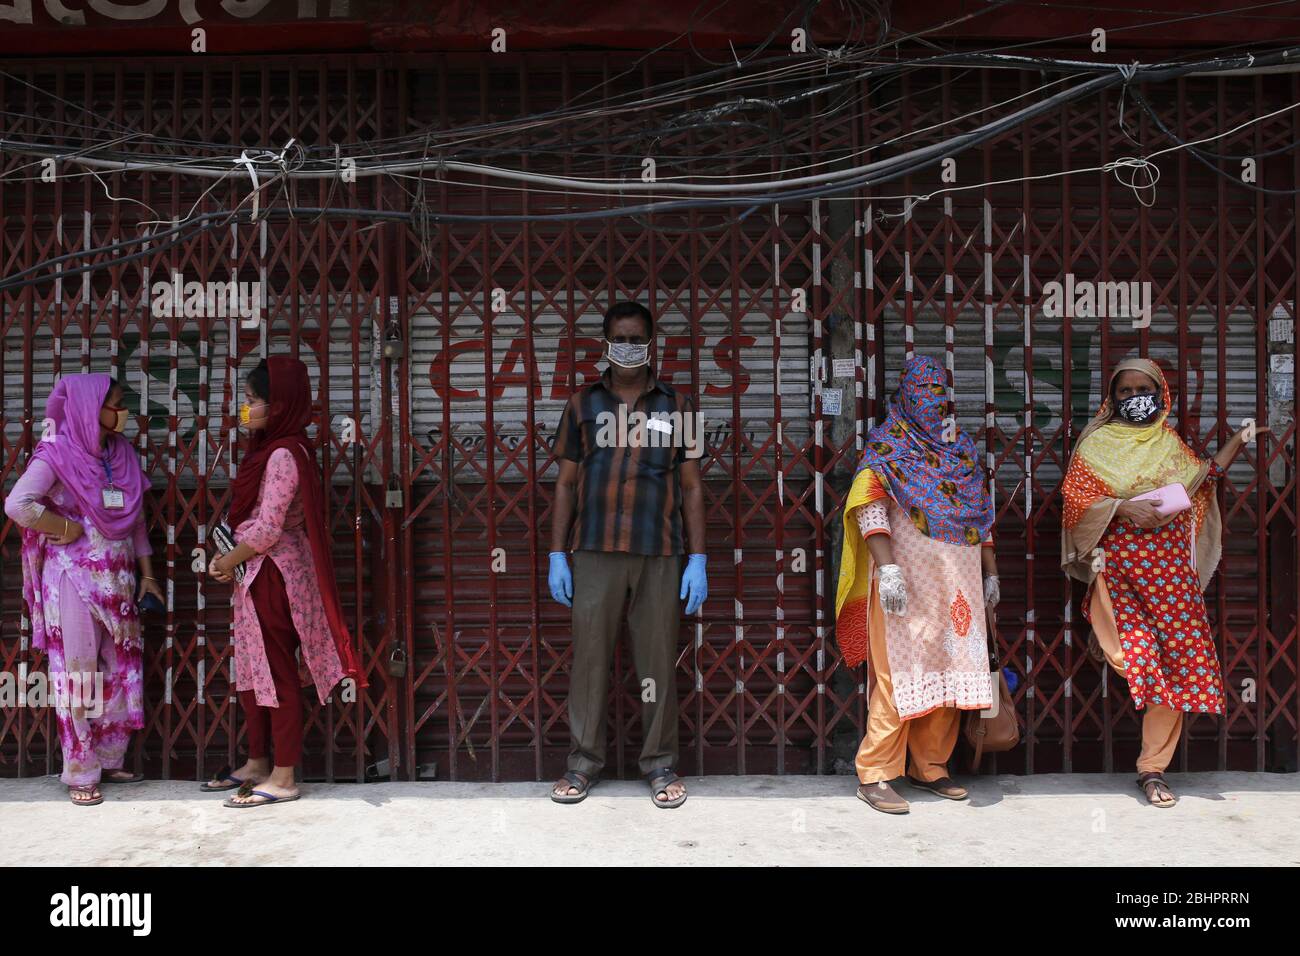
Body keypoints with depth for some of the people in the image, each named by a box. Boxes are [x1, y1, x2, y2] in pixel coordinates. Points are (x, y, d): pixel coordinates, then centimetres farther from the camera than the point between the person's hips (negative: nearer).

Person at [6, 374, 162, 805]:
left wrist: (146, 572, 12)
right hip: (73, 579, -6)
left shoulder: (122, 452, 8)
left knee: (120, 671, 10)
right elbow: (17, 504, -22)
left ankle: (109, 761, 23)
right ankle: (80, 774, 10)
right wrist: (68, 530, -13)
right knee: (78, 674, 1)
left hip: (117, 579, 6)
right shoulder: (58, 453, -11)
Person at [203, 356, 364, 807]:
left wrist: (228, 562, -8)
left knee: (277, 674, -1)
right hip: (259, 574, 10)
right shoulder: (269, 448, 12)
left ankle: (283, 778, 9)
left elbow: (267, 528, -21)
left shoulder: (284, 455, -19)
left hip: (275, 575, -10)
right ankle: (257, 763, 30)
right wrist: (231, 560, 8)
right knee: (251, 671, 17)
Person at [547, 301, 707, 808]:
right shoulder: (584, 403, 10)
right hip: (595, 552, 0)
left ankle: (661, 764, 14)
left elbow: (691, 487, 9)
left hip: (659, 554, 0)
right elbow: (566, 482, 10)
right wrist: (557, 555, 3)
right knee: (589, 656, 2)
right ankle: (583, 761, 14)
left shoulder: (675, 406, 9)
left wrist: (698, 559, 2)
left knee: (658, 660, 3)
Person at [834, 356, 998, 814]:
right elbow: (868, 506, -13)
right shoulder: (887, 445, -2)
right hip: (908, 585, -6)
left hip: (958, 585, 6)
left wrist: (990, 571, 16)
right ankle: (873, 776, 0)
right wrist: (887, 567, -23)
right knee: (900, 673, -7)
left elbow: (980, 515, 20)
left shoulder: (962, 448, 17)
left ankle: (930, 767, 21)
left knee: (949, 671, 9)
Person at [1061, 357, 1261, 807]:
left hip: (1171, 567, 4)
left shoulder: (1170, 441, 14)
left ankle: (1153, 767, 8)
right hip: (1120, 565, -3)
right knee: (1139, 653, -21)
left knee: (1177, 662, -2)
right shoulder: (1098, 442, 2)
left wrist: (1239, 440, 20)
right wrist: (1124, 508, -17)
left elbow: (1203, 476, 28)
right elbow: (1075, 501, -5)